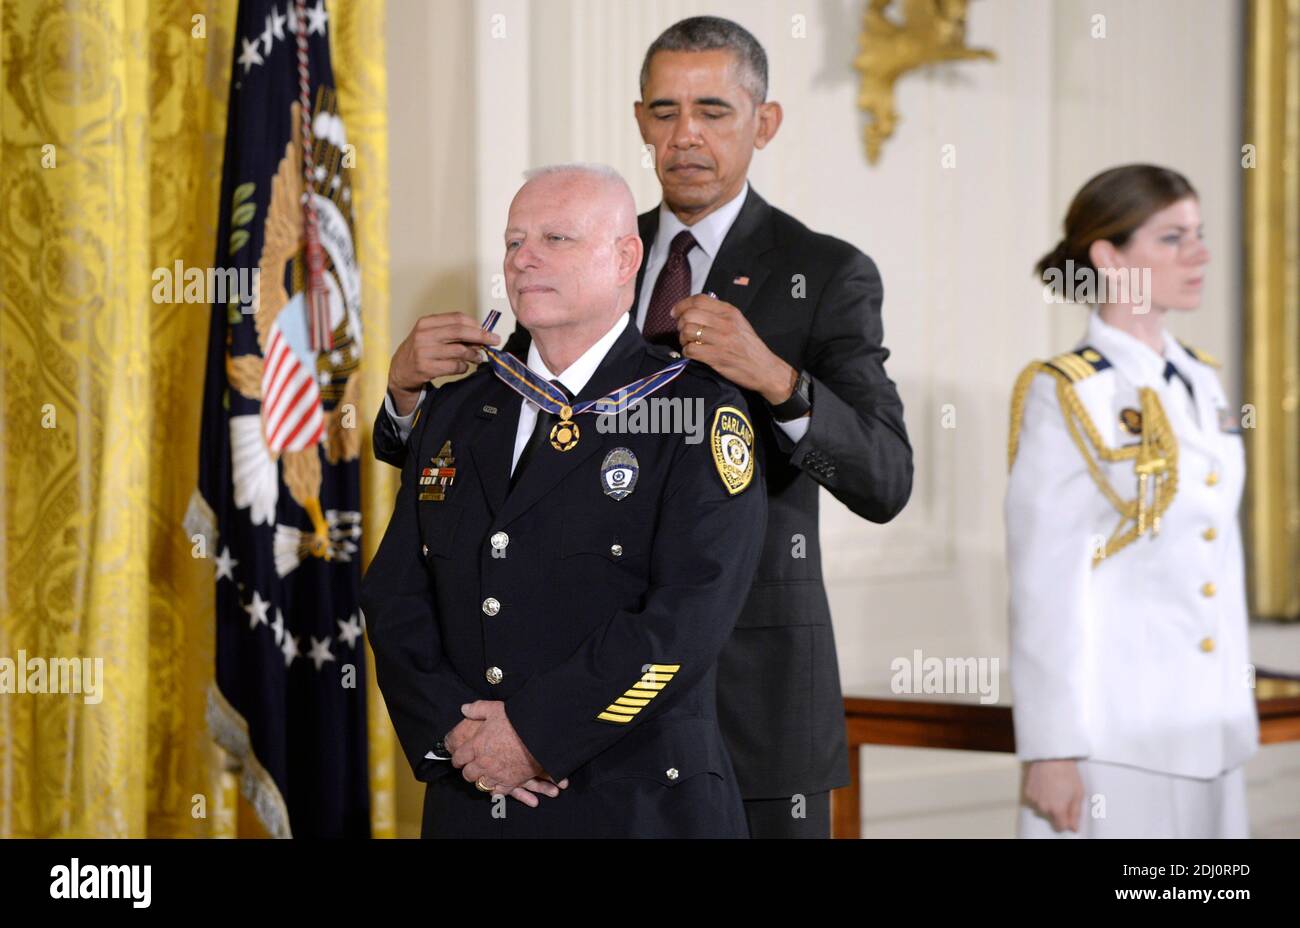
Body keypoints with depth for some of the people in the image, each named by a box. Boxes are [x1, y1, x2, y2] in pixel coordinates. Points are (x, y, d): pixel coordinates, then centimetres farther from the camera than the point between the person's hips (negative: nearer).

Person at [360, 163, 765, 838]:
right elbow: (395, 598, 8)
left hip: (637, 807, -4)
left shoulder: (700, 413, -5)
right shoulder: (454, 414, 12)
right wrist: (453, 727, -9)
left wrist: (536, 733, -18)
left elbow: (689, 616, -16)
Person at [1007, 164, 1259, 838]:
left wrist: (1237, 711, 15)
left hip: (1208, 733, 6)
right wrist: (1049, 750, -14)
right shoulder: (1064, 396, -8)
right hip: (1111, 735, -6)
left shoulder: (1201, 384, 12)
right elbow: (1041, 586, -11)